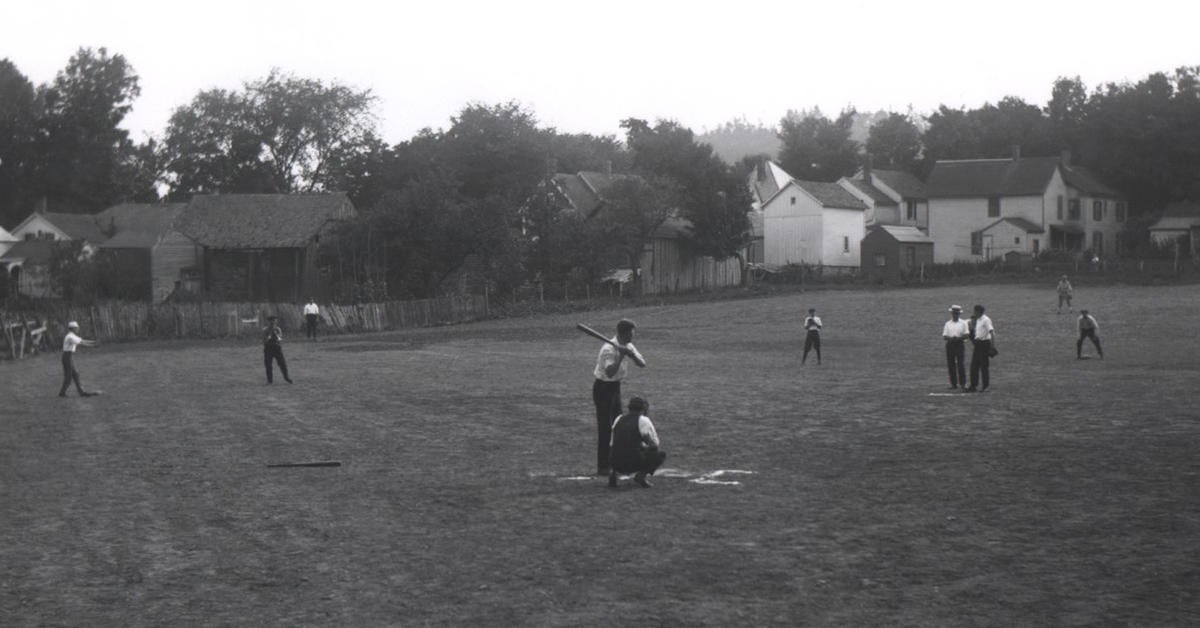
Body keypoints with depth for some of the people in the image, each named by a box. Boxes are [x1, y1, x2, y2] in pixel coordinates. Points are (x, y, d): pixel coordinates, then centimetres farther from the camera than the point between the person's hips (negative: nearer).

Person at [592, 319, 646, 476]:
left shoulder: (628, 346, 3)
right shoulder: (609, 349, -24)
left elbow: (642, 363, -4)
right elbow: (610, 373, -36)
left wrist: (631, 354, -22)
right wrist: (621, 356, -39)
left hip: (615, 387, 9)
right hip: (603, 388, -9)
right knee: (605, 427, -9)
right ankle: (603, 467, -7)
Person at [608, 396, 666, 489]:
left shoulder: (619, 418, 15)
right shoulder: (643, 420, -1)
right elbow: (654, 443, 6)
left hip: (615, 464, 5)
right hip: (633, 463, -5)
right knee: (661, 454, 12)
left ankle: (613, 473, 10)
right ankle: (641, 474, -6)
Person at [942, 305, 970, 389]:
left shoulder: (963, 323, 6)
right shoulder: (948, 324, 13)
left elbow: (967, 335, -2)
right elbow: (944, 336, 6)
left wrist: (958, 338, -19)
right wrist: (951, 338, -15)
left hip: (960, 344, -3)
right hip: (950, 344, 3)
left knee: (961, 364, -8)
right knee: (951, 364, 0)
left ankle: (963, 383, -6)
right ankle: (953, 383, 5)